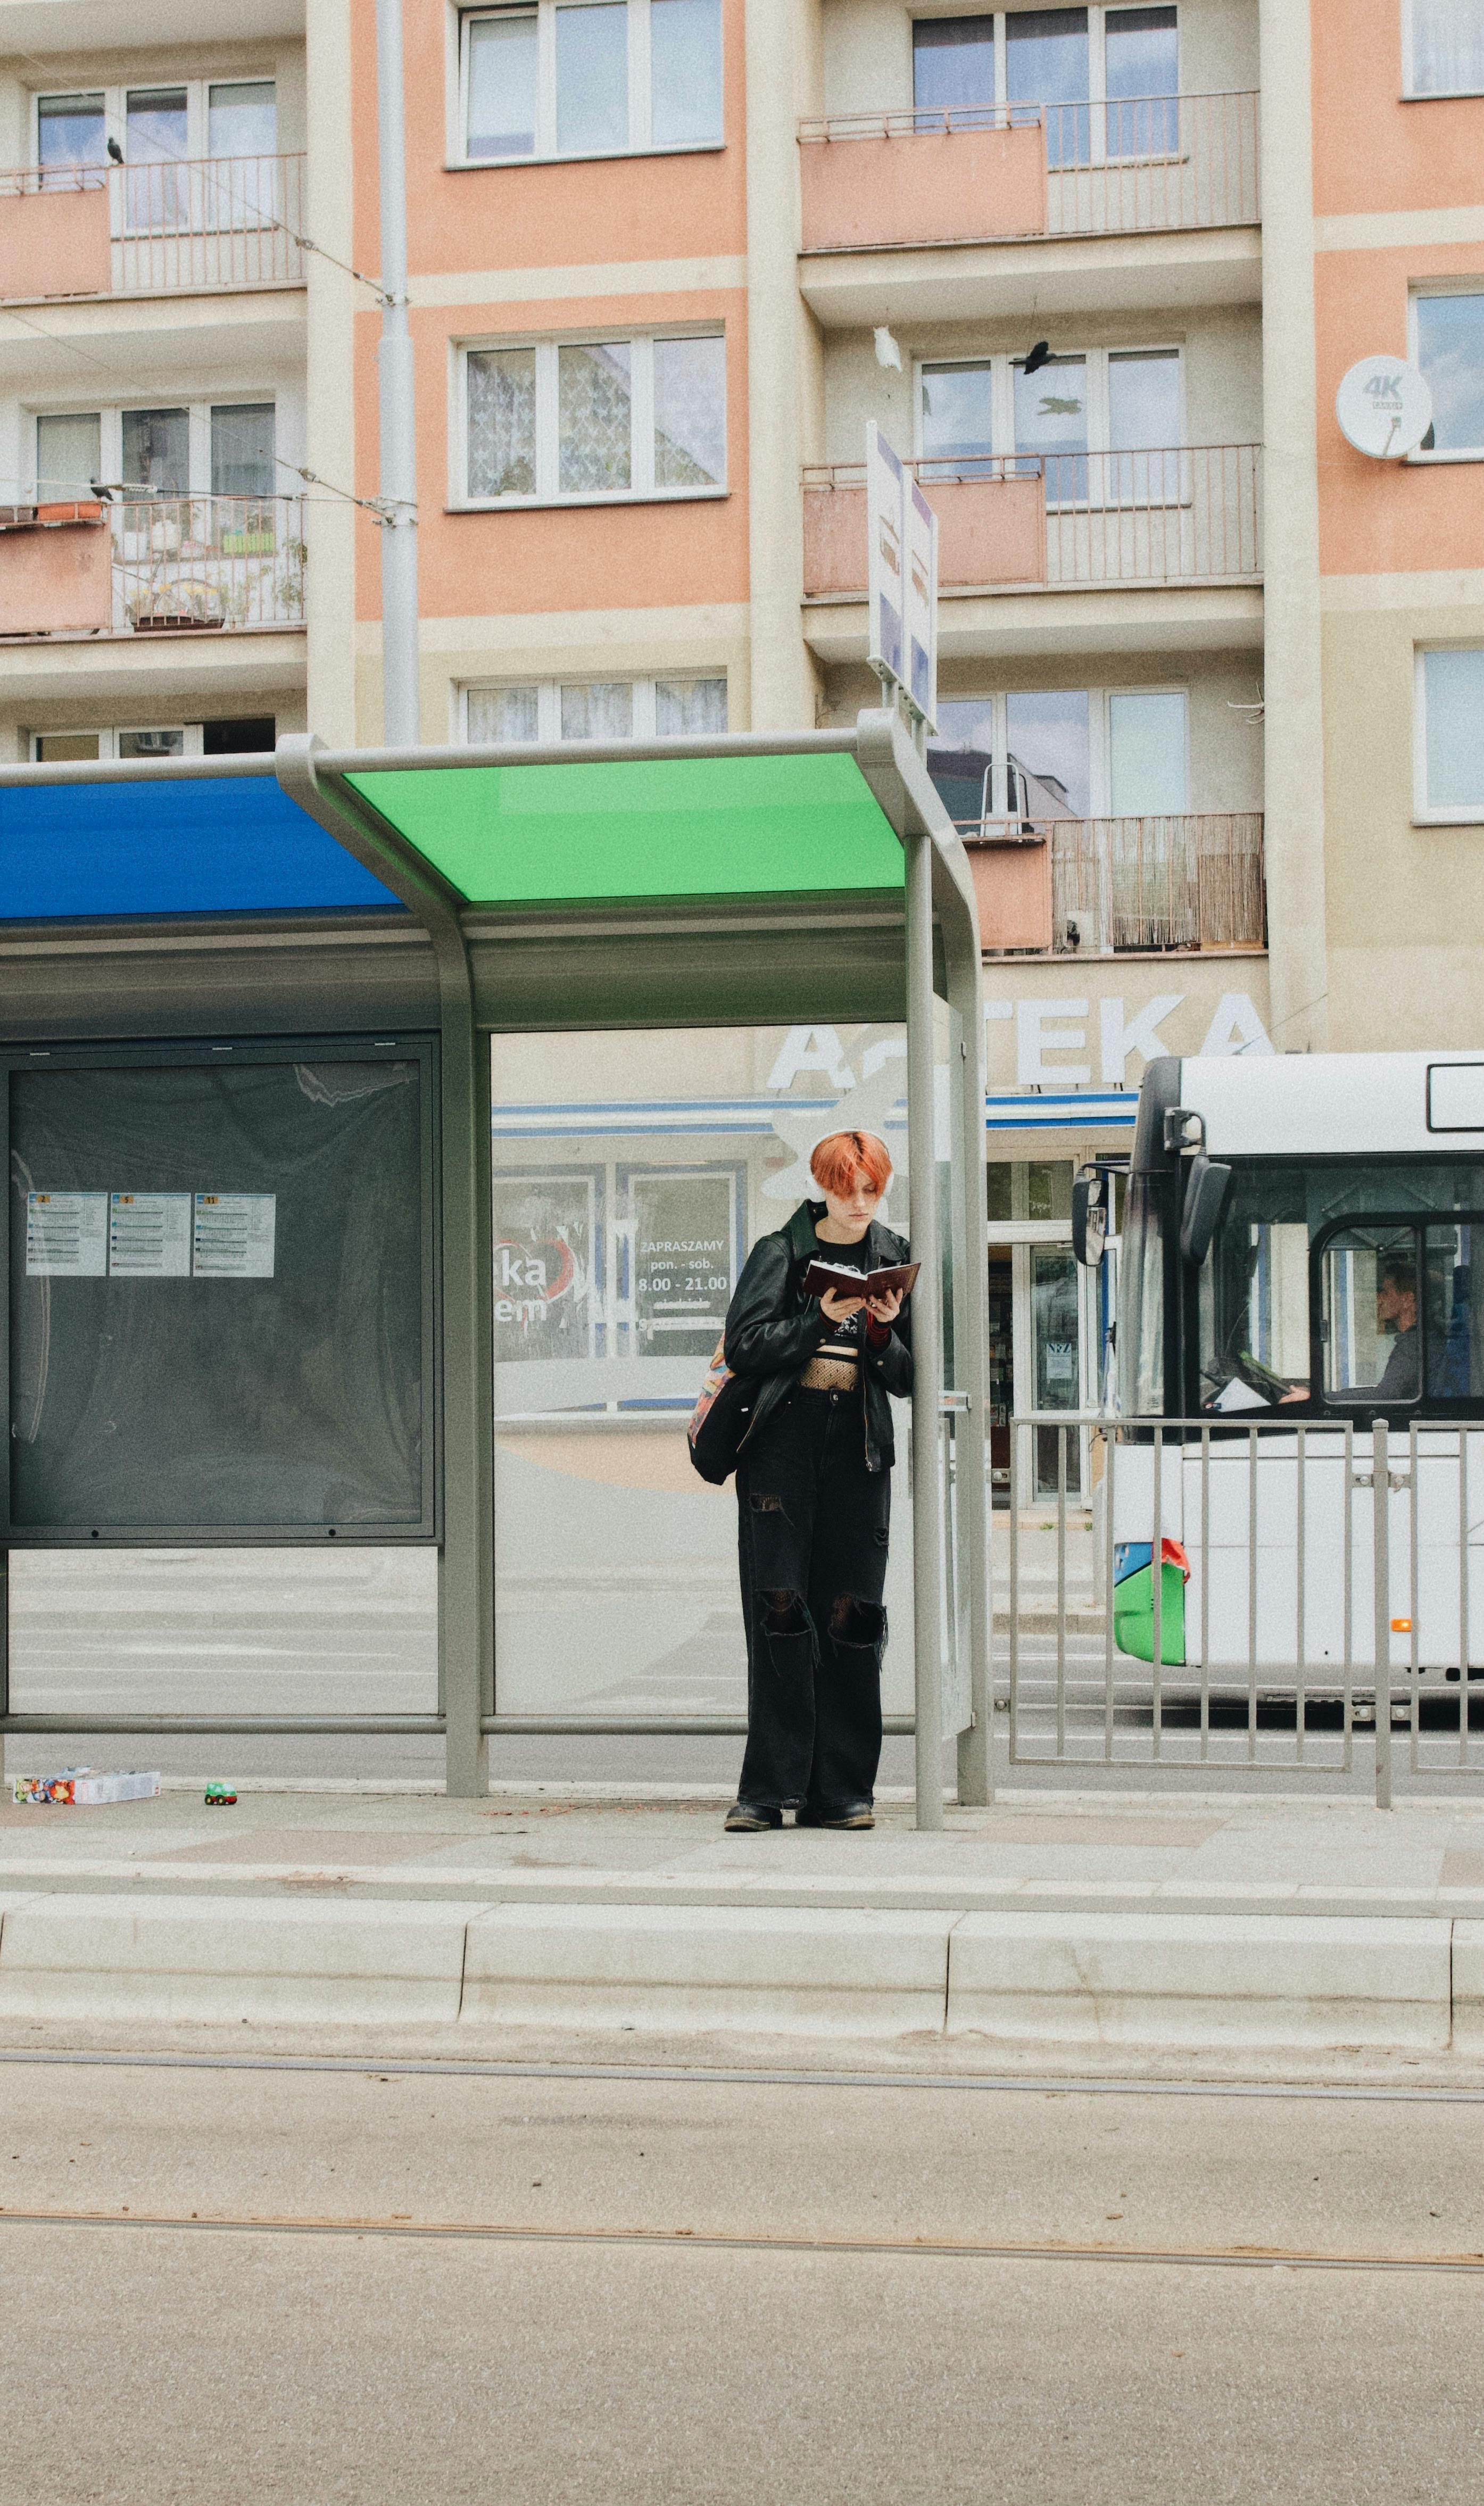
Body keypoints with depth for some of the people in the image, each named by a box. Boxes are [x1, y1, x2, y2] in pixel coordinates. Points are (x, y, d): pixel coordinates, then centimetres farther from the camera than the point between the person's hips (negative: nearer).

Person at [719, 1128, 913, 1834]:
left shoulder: (895, 1261, 11)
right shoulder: (780, 1253, 5)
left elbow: (907, 1380, 11)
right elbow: (744, 1348, -5)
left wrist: (883, 1332, -8)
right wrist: (822, 1318, -14)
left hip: (858, 1453, 2)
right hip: (782, 1444, -2)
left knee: (851, 1616, -2)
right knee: (778, 1614, -6)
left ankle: (840, 1791, 3)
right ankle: (768, 1790, -3)